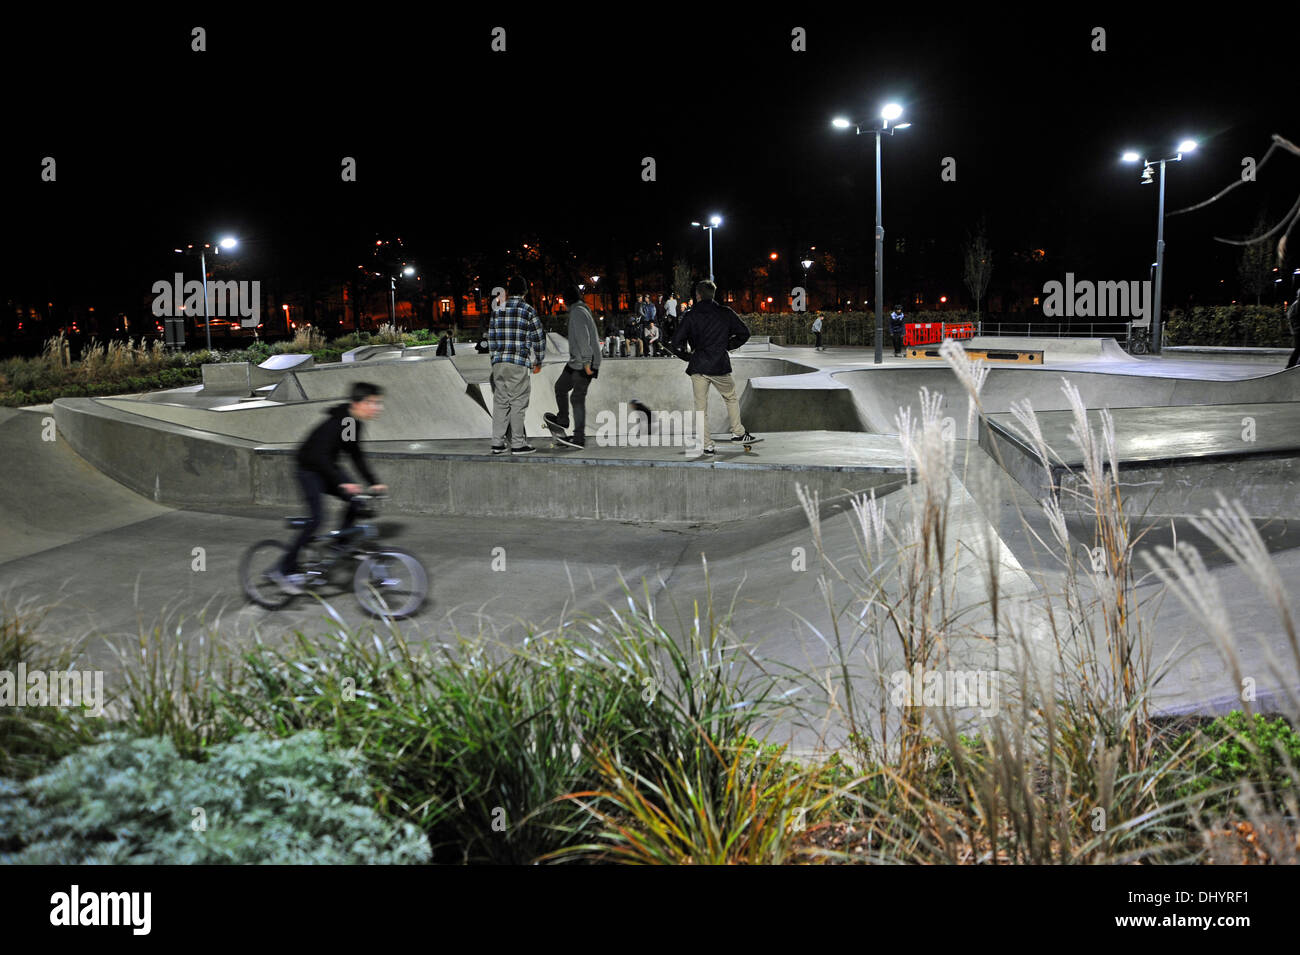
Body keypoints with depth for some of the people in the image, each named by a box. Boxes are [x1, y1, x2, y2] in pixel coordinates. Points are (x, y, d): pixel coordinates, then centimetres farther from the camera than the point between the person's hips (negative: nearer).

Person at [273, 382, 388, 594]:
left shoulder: (354, 423, 0)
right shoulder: (336, 423, -27)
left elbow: (356, 456, 9)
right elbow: (320, 457, -34)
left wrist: (373, 483, 3)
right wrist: (342, 483, -43)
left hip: (326, 468, 8)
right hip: (309, 470, -8)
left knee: (356, 501, -8)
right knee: (316, 518, -17)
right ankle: (285, 569, -9)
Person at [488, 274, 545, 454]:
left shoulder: (497, 311, 10)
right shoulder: (529, 311, -2)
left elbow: (491, 338, 13)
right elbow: (538, 338, 0)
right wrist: (538, 362, 12)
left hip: (499, 363, 4)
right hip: (519, 363, -4)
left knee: (500, 402, 9)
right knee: (517, 403, 0)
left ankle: (497, 443, 10)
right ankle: (518, 444, 2)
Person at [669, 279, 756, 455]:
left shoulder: (691, 316, 0)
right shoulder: (725, 313, 3)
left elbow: (676, 342, -4)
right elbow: (744, 334, 6)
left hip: (697, 367, 0)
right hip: (719, 366, 0)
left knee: (701, 407, 6)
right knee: (731, 398, 22)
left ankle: (707, 445, 4)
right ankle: (738, 433, 23)